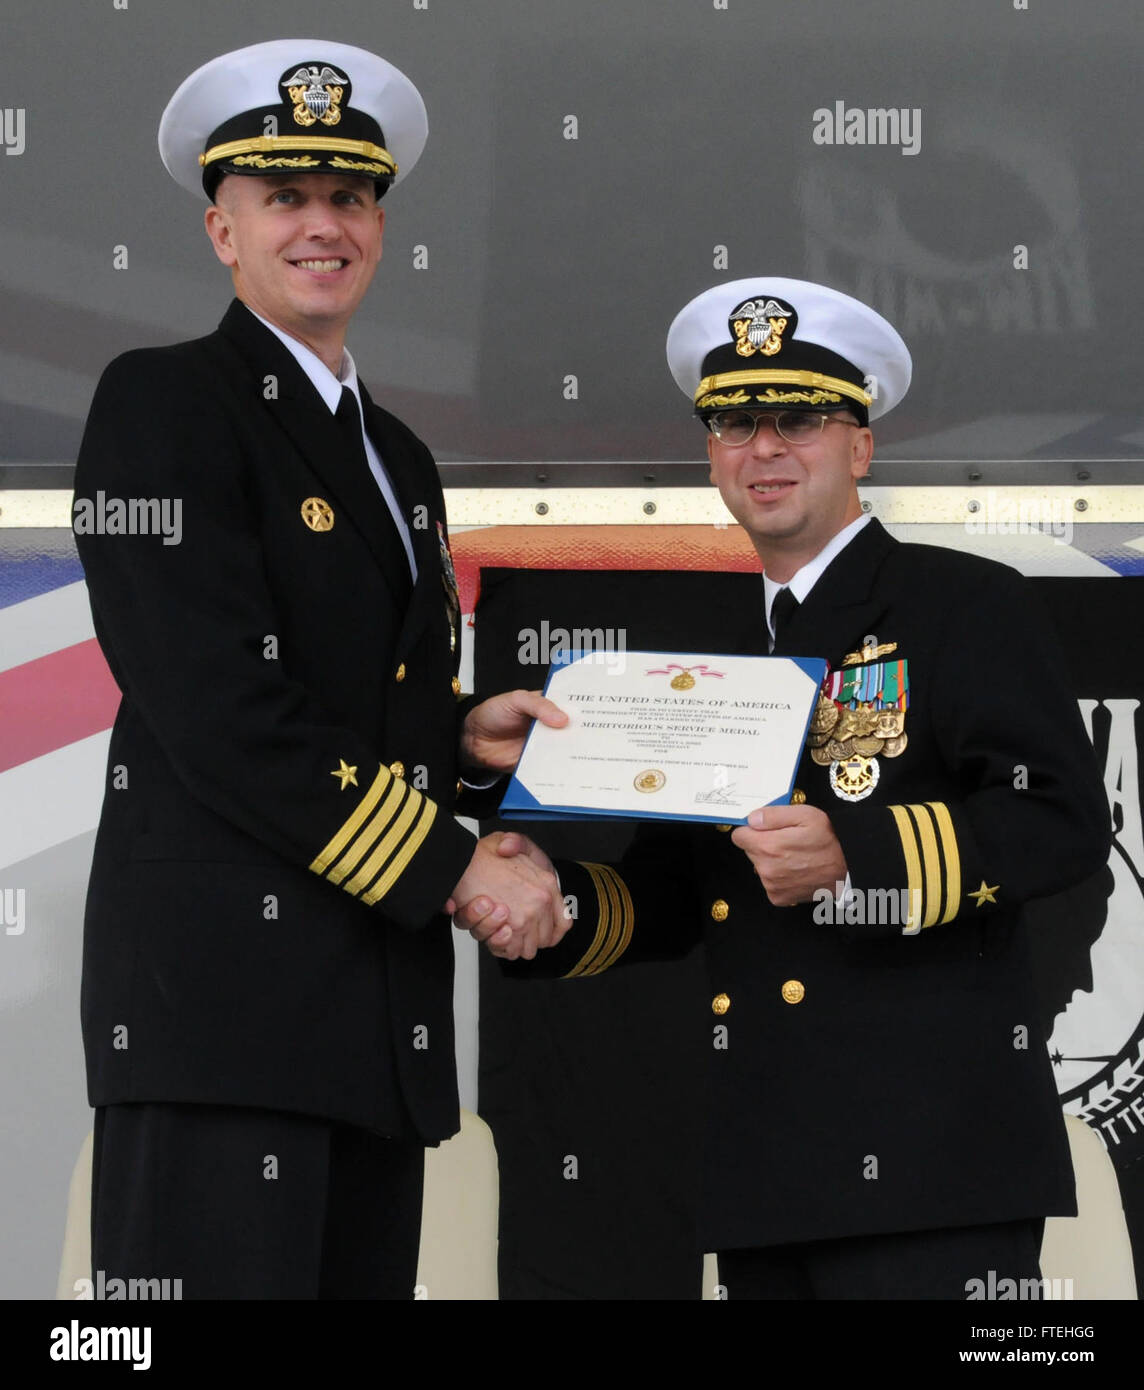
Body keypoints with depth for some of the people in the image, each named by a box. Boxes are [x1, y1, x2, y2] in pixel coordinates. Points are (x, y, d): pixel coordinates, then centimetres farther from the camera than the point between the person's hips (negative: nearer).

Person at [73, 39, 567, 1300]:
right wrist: (459, 870, -12)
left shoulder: (398, 458, 23)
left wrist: (467, 736, 6)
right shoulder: (162, 404, -3)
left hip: (382, 1022, 8)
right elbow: (220, 714, -13)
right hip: (223, 989, -8)